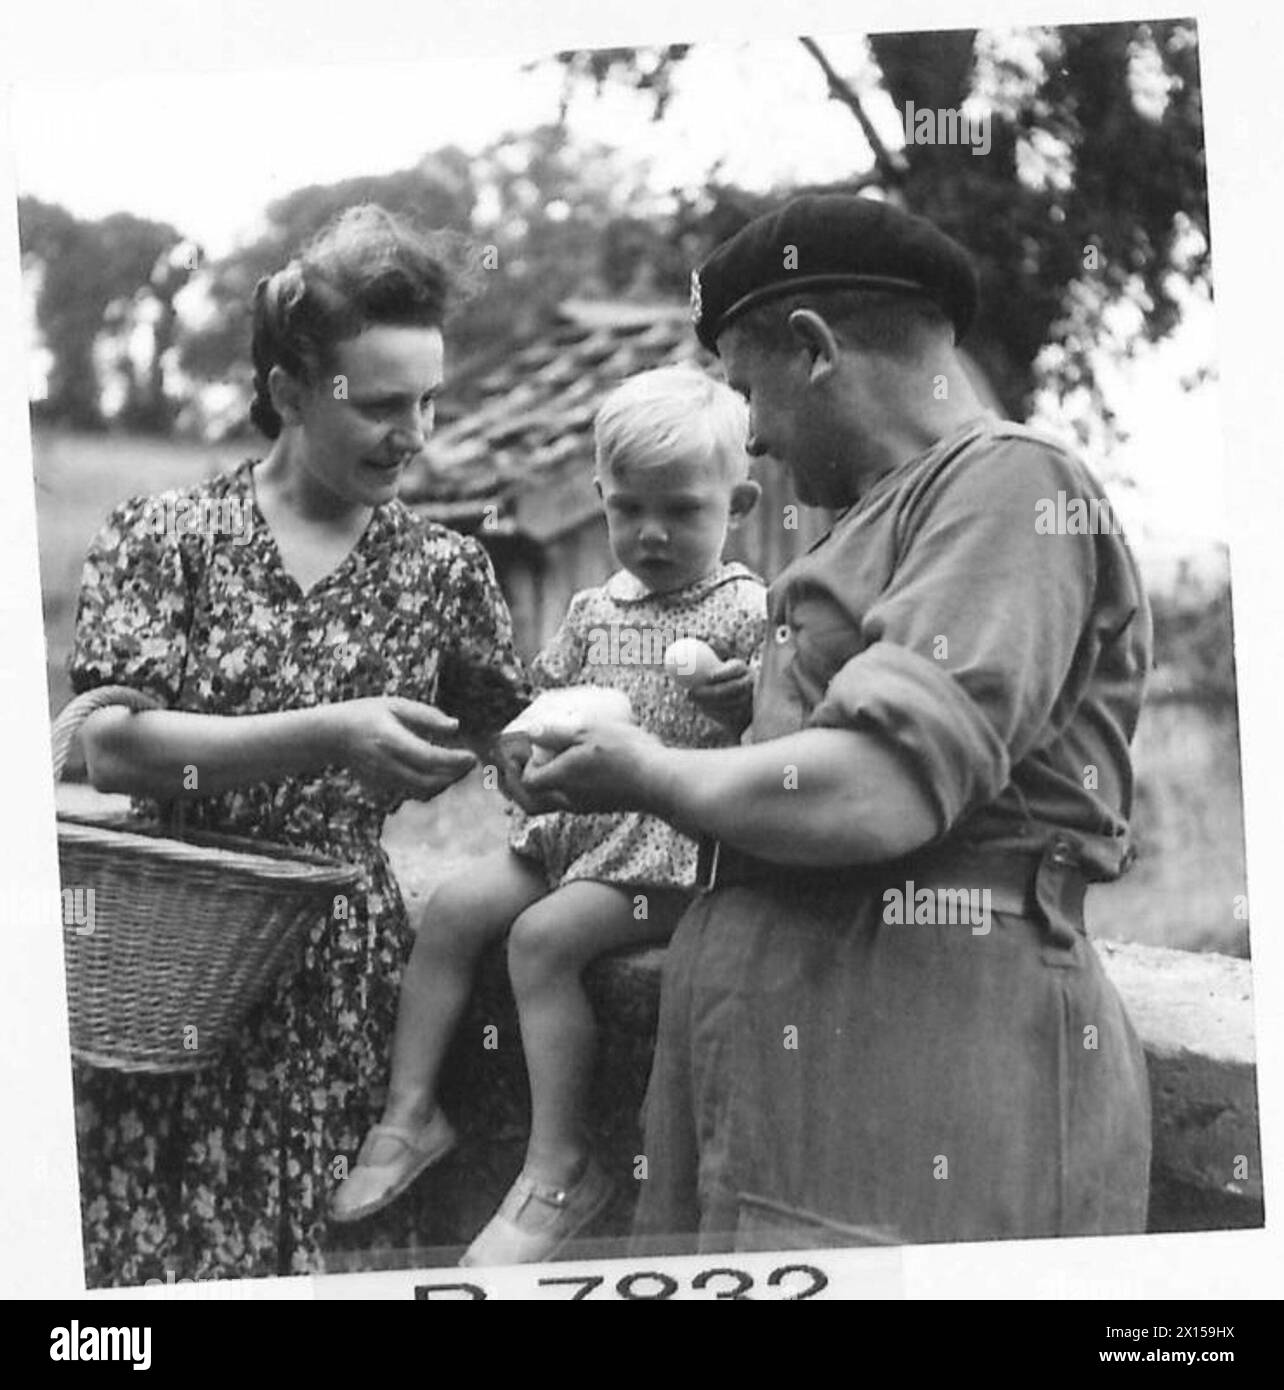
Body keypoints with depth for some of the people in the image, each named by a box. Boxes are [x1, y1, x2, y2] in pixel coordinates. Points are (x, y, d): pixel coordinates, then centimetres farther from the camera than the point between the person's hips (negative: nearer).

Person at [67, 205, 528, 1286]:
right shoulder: (165, 536, -1)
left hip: (348, 986, 2)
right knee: (155, 1252, -1)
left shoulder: (443, 568, 7)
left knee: (333, 1256, 1)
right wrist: (329, 737, -23)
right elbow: (112, 748, -13)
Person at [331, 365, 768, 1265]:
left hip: (672, 849, -7)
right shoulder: (594, 610, 13)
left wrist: (743, 692, -29)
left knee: (545, 936, -24)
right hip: (573, 827, 7)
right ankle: (410, 1113, 0)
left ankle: (558, 1167, -16)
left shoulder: (747, 612, -5)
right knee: (454, 910, -8)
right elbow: (547, 706, 23)